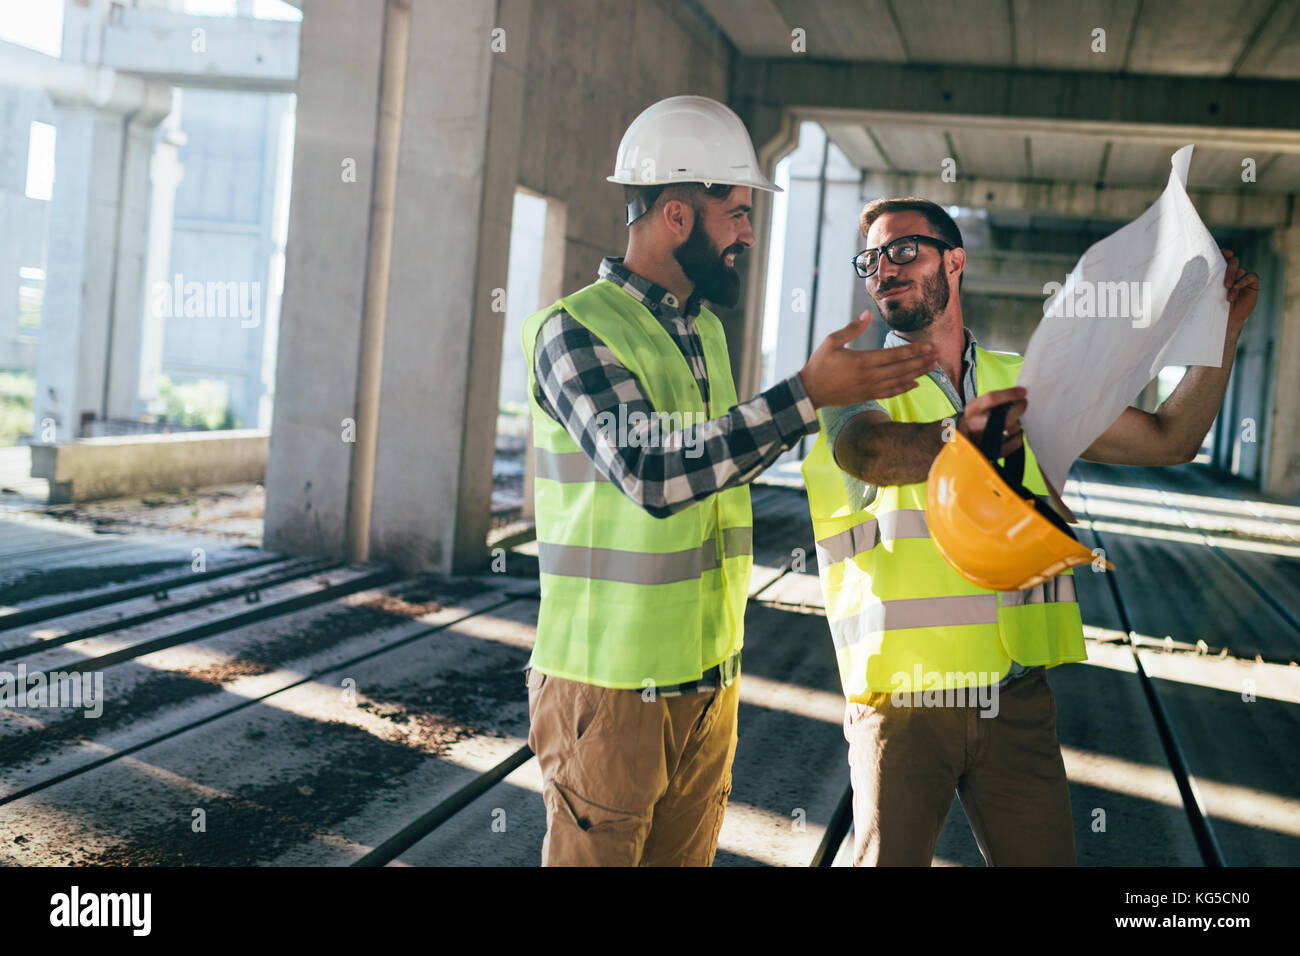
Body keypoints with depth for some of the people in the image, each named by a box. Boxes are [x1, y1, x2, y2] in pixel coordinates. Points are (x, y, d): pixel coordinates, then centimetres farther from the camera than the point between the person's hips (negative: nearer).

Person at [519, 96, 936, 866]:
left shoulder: (705, 328, 12)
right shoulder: (573, 331, -14)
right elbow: (649, 468, -30)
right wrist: (807, 394, -33)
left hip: (711, 680, 8)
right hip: (611, 686, -7)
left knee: (688, 854, 15)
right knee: (596, 853, 3)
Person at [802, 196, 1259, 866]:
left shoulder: (1023, 383, 11)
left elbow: (1167, 440, 15)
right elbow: (864, 449, -28)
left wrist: (1222, 330, 6)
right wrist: (957, 435, -48)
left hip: (1018, 702, 3)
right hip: (902, 702, -3)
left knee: (1043, 856, 8)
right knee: (889, 858, 0)